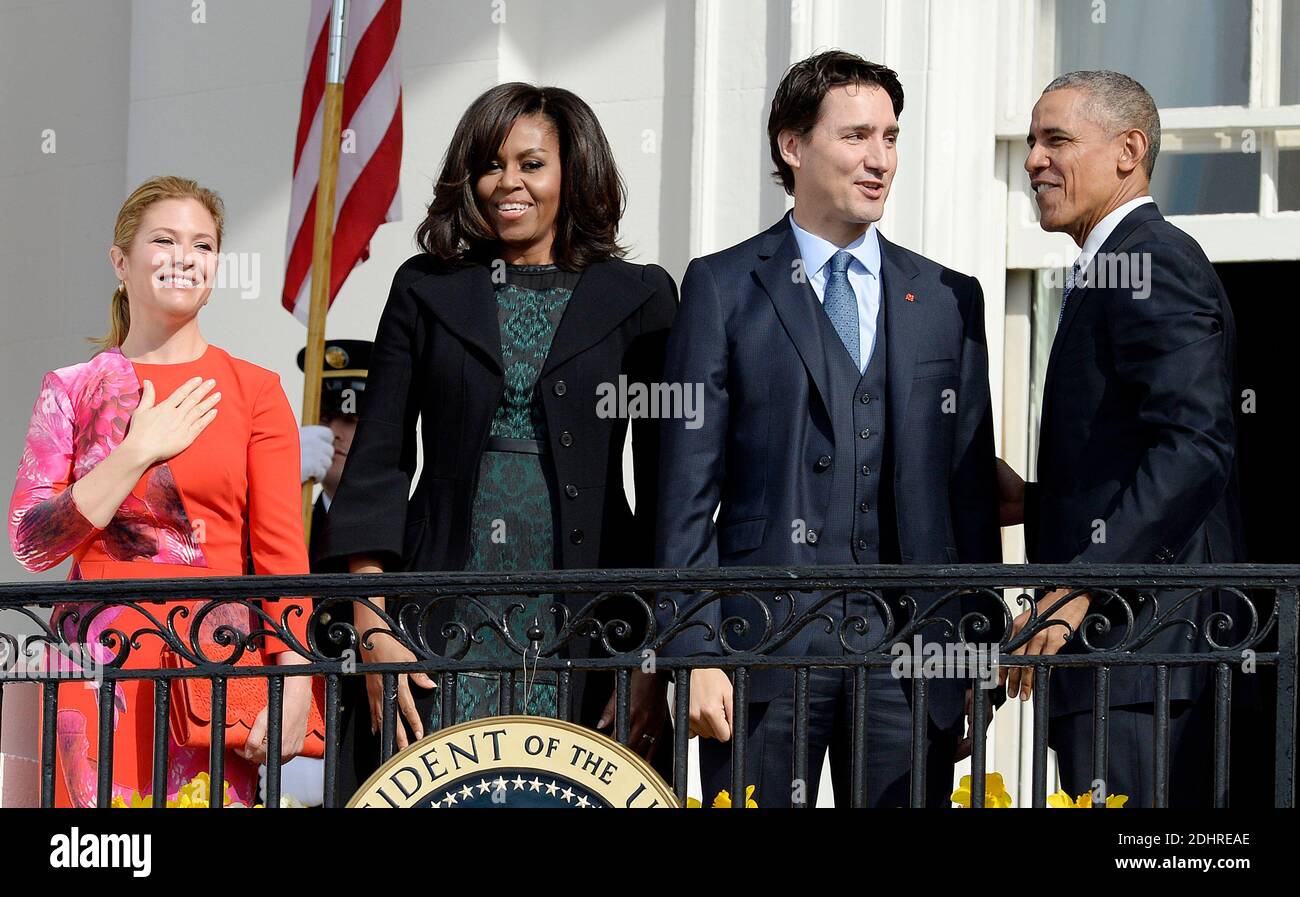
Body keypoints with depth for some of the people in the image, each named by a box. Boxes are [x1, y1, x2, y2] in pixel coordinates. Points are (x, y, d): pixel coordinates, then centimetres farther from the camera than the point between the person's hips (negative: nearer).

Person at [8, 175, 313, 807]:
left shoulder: (253, 391, 6)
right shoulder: (72, 390, 8)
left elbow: (281, 548, -1)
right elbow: (32, 543, -1)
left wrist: (293, 688, -12)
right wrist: (140, 451, -7)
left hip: (218, 663, 0)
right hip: (100, 661, 0)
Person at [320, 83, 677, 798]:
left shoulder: (636, 300, 7)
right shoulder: (426, 292, 11)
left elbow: (665, 482, 3)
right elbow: (376, 464, 7)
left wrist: (656, 656, -5)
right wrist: (373, 629, -5)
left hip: (581, 624, -1)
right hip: (446, 624, 1)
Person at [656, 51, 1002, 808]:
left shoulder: (948, 299, 13)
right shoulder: (724, 288, 5)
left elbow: (973, 488, 12)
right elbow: (689, 489, 0)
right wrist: (695, 653, -8)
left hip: (909, 649, 2)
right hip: (764, 641, -2)